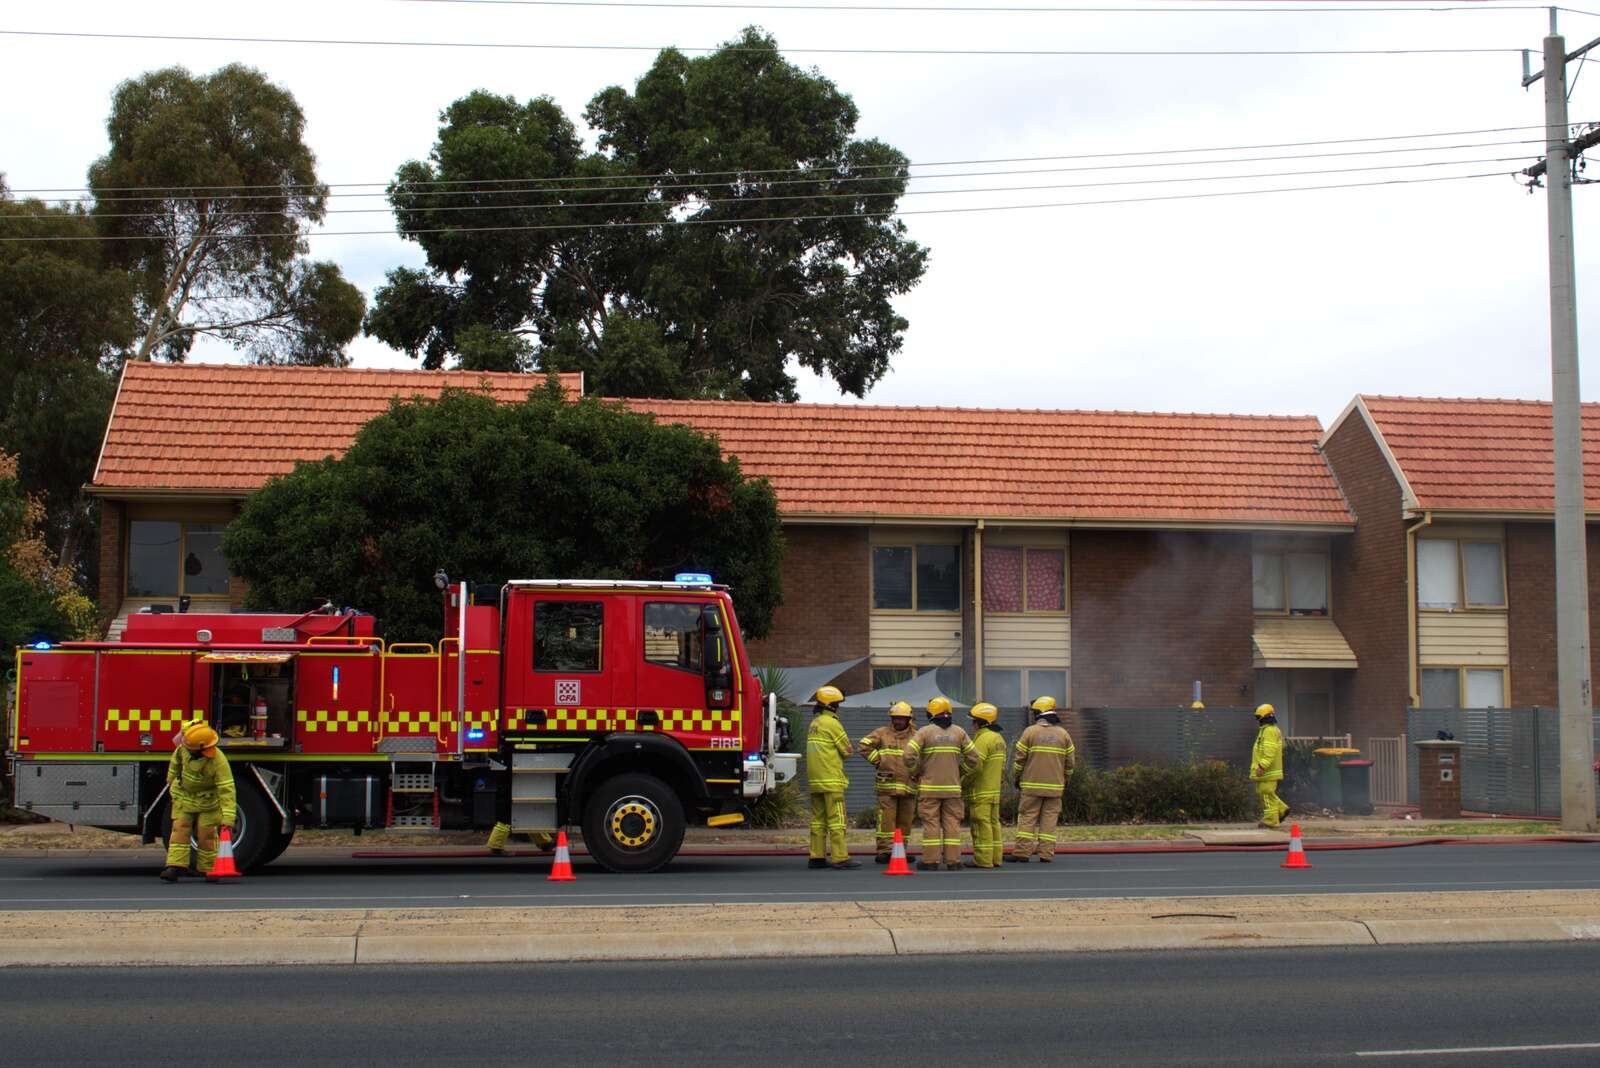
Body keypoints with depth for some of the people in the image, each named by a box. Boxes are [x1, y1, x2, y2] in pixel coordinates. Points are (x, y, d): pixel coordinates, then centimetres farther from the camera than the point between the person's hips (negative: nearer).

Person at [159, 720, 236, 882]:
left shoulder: (218, 761, -35)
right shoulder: (184, 748, -20)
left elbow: (227, 789, -35)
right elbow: (176, 762, 5)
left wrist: (228, 818, -40)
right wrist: (171, 781, 20)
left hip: (208, 800, -4)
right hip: (184, 795, 4)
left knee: (206, 833, -2)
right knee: (180, 829, -4)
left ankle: (208, 869, 13)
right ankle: (175, 867, -8)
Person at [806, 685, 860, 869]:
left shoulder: (814, 723, 16)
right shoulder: (831, 723, -11)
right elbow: (846, 750, -8)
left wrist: (846, 748, 8)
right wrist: (848, 749, 15)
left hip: (815, 779, 9)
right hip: (831, 779, -9)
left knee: (818, 819, 10)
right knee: (836, 819, -8)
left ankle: (817, 857, 11)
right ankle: (840, 858, -10)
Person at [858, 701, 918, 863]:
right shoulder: (882, 733, 4)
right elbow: (864, 744, -2)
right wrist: (877, 760, -5)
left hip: (908, 787, 3)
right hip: (887, 785, -3)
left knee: (905, 820, 7)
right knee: (886, 819, -7)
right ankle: (884, 851, -5)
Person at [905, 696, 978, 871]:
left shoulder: (925, 732, -4)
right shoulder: (959, 732, 6)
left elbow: (909, 755, -12)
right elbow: (973, 758, 6)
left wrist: (917, 772, 4)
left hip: (930, 786, -2)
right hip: (953, 786, 2)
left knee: (931, 822, 1)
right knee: (952, 822, 5)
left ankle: (931, 861, 1)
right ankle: (953, 861, 4)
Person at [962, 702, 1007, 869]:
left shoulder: (983, 738, -16)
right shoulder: (998, 737, 15)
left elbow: (975, 766, -21)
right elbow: (1002, 767, 19)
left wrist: (961, 783, -11)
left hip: (980, 791, -10)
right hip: (995, 790, 10)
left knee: (981, 824, -7)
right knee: (993, 822, 12)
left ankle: (983, 860, -6)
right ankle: (995, 858, 15)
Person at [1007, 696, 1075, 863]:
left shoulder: (1030, 732, -4)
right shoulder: (1063, 734, 5)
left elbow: (1020, 759, -3)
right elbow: (1070, 762, 8)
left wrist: (1016, 778, 10)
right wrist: (1065, 781, 20)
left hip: (1032, 785, -2)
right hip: (1055, 786, 2)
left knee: (1027, 818, 1)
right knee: (1049, 819, 5)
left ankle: (1022, 853, -2)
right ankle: (1046, 854, 2)